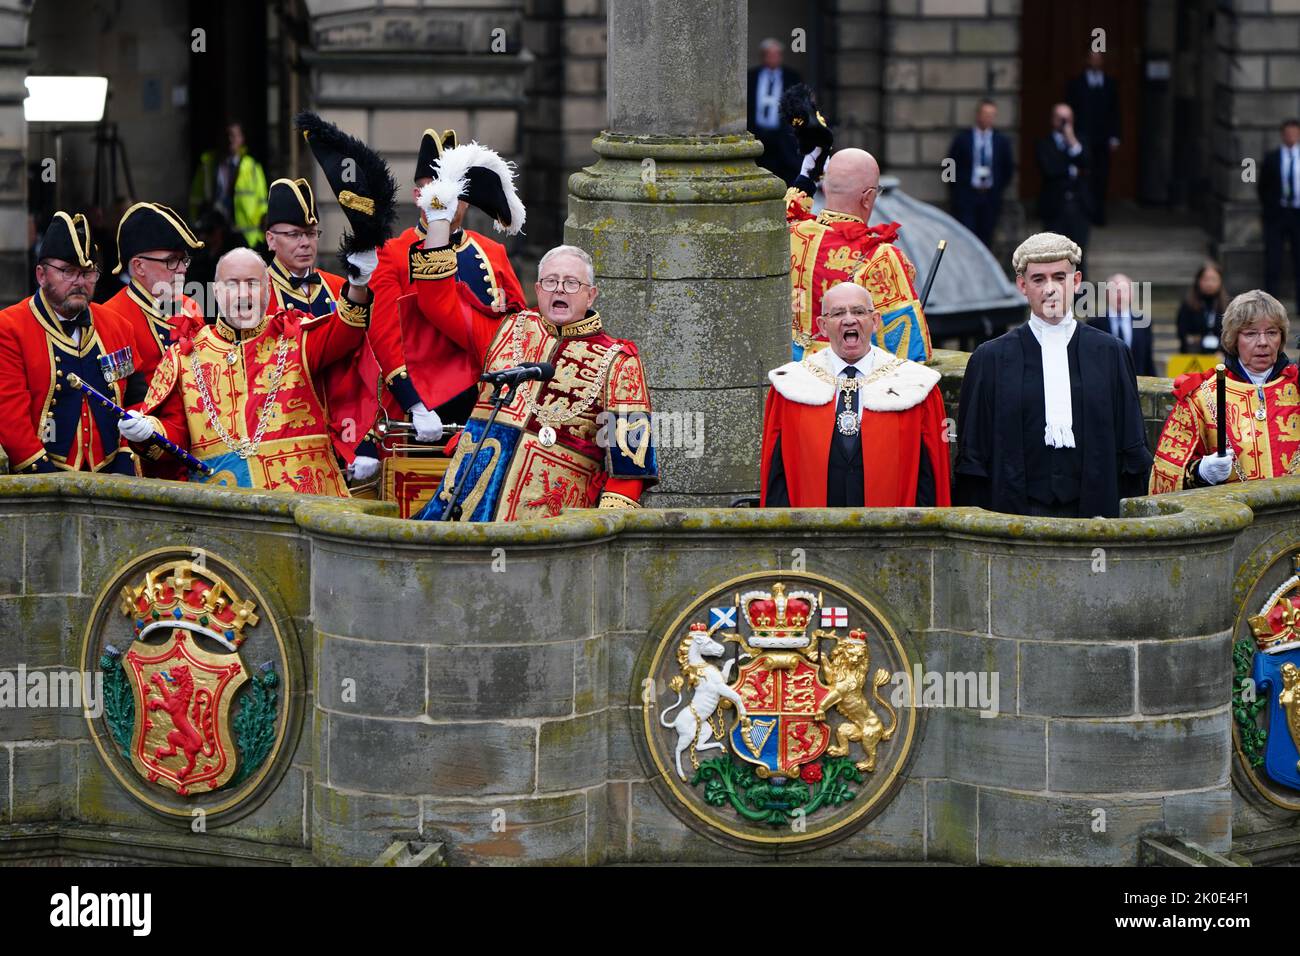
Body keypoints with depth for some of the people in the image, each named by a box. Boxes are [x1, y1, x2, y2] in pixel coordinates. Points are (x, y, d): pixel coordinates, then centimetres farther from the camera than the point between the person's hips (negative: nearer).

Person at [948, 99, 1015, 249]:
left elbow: (1009, 168, 14)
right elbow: (951, 166, 5)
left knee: (985, 238, 2)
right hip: (966, 197, -2)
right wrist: (959, 187, -1)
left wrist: (998, 187, 6)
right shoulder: (962, 138, 2)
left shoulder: (1002, 141, 7)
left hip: (990, 198, 2)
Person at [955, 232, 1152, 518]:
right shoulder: (989, 360, 4)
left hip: (1093, 511, 1)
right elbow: (972, 457, 5)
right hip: (1016, 513, -1)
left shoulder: (1111, 354, 7)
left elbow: (1132, 452, 8)